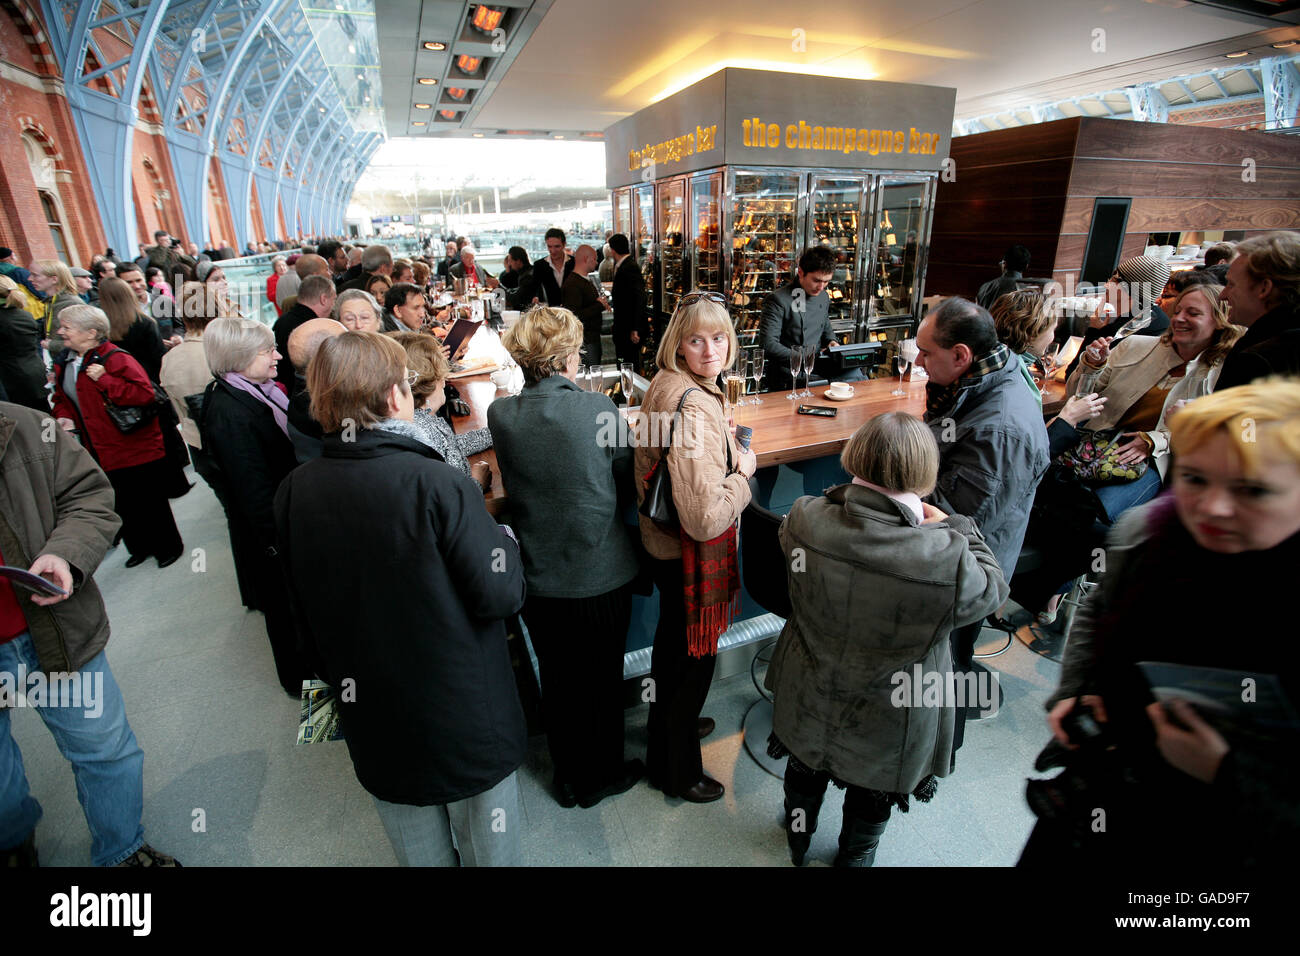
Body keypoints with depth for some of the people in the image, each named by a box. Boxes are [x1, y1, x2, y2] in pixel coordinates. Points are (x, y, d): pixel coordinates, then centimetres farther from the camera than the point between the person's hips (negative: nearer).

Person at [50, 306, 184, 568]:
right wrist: (64, 416, 2)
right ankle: (140, 547, 34)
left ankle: (169, 547, 20)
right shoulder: (64, 364, 10)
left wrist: (104, 379, -28)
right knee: (122, 505, 18)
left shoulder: (115, 358, -16)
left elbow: (145, 393, -26)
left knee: (150, 502, 3)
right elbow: (62, 398, 22)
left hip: (135, 449, -8)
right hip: (101, 453, 8)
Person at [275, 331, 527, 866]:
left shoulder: (293, 493, -10)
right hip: (466, 717, -4)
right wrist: (502, 538, -4)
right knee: (488, 850, 21)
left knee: (417, 852, 28)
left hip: (374, 726, 5)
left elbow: (305, 613, 3)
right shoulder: (433, 483, -26)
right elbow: (501, 596, -21)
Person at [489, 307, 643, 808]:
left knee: (557, 678, 21)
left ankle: (568, 777, 42)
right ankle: (603, 775, 40)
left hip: (538, 576, 3)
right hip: (601, 574, -3)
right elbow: (626, 484, -6)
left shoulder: (500, 414, -9)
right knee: (603, 677, 19)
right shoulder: (599, 409, -19)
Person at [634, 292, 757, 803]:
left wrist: (731, 457, 6)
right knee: (696, 656, 11)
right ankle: (678, 771, 36)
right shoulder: (693, 406, -31)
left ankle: (668, 725, 56)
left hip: (664, 544, 10)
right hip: (691, 555, -10)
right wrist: (743, 471, -17)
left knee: (673, 641, 29)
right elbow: (705, 516, -34)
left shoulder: (666, 383, 0)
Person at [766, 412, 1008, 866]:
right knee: (870, 799, 31)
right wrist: (955, 524, -3)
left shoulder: (804, 520, -28)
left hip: (808, 705, 3)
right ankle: (854, 856, 59)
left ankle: (798, 841, 61)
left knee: (804, 771, 33)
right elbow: (992, 588, -13)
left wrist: (846, 498, 2)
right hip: (888, 726, -2)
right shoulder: (947, 559, -37)